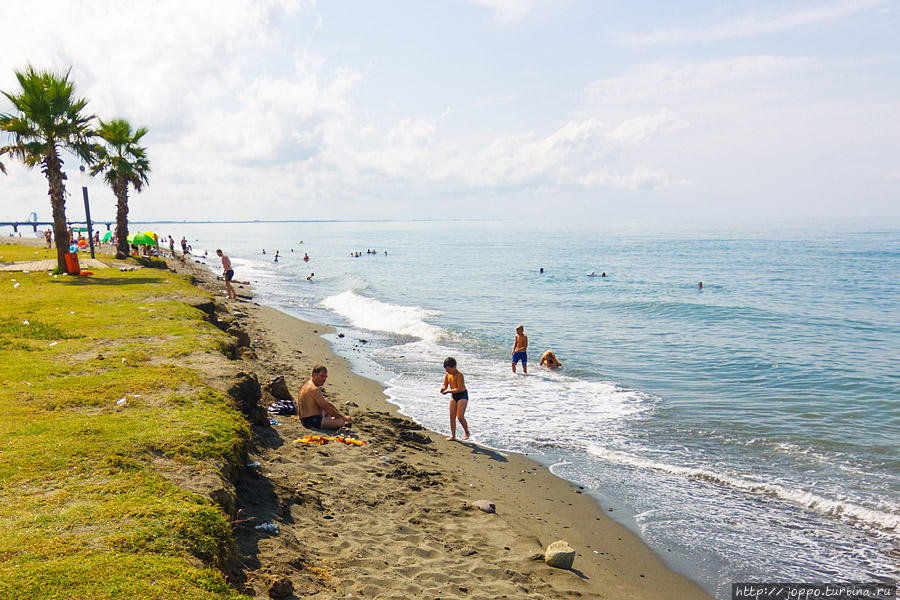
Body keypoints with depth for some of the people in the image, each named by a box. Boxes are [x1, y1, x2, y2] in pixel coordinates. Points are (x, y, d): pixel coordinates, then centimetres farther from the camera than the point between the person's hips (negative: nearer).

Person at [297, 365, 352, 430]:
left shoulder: (307, 385, 14)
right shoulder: (314, 390, -19)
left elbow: (326, 403, 20)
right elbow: (327, 408, -19)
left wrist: (341, 414, 18)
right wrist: (343, 417, -9)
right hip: (312, 422, -11)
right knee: (341, 421, -20)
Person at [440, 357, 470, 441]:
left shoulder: (459, 375, -22)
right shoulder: (447, 374, 1)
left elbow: (460, 389, -27)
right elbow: (445, 384, 13)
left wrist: (448, 391, -29)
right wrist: (443, 388, -11)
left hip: (462, 396, -7)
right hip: (453, 396, 7)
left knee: (460, 416, -12)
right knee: (452, 416, 4)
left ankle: (467, 433, 10)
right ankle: (453, 436, 12)